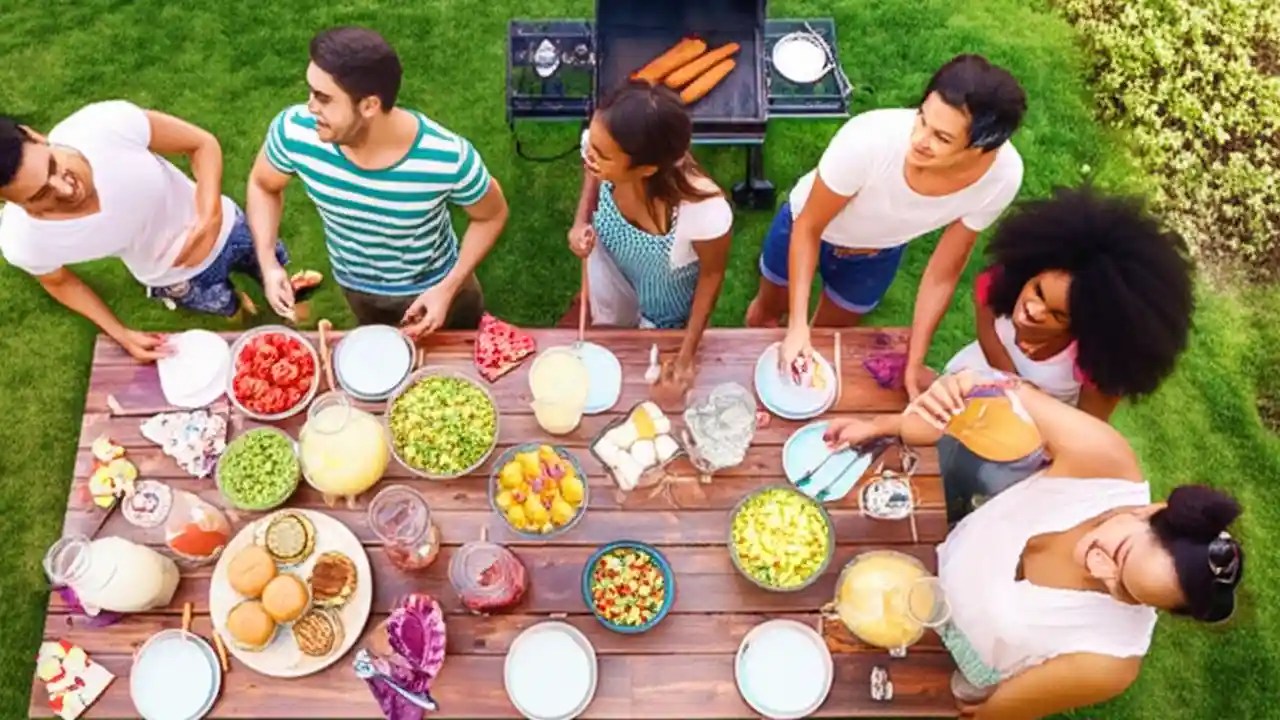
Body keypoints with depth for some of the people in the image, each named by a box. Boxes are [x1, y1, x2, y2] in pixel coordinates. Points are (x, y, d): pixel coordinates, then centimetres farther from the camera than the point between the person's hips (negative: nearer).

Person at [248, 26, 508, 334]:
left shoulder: (448, 159, -39)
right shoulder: (294, 132, -32)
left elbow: (492, 216, -18)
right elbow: (263, 185, -8)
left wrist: (448, 288, -25)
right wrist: (268, 265, -22)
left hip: (434, 285, -2)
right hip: (356, 286, 2)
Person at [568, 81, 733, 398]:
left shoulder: (705, 211, -46)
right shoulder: (600, 147, -35)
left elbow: (712, 274, -23)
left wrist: (686, 357, -18)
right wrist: (582, 220, -24)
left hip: (665, 312, -2)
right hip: (611, 271, 3)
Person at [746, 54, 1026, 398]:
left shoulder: (1002, 176, -34)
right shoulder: (869, 140, -44)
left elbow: (944, 272, -19)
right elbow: (808, 228, -28)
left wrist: (914, 362, -17)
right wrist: (797, 325, -34)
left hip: (879, 254, 2)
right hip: (805, 228, -1)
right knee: (768, 311, 26)